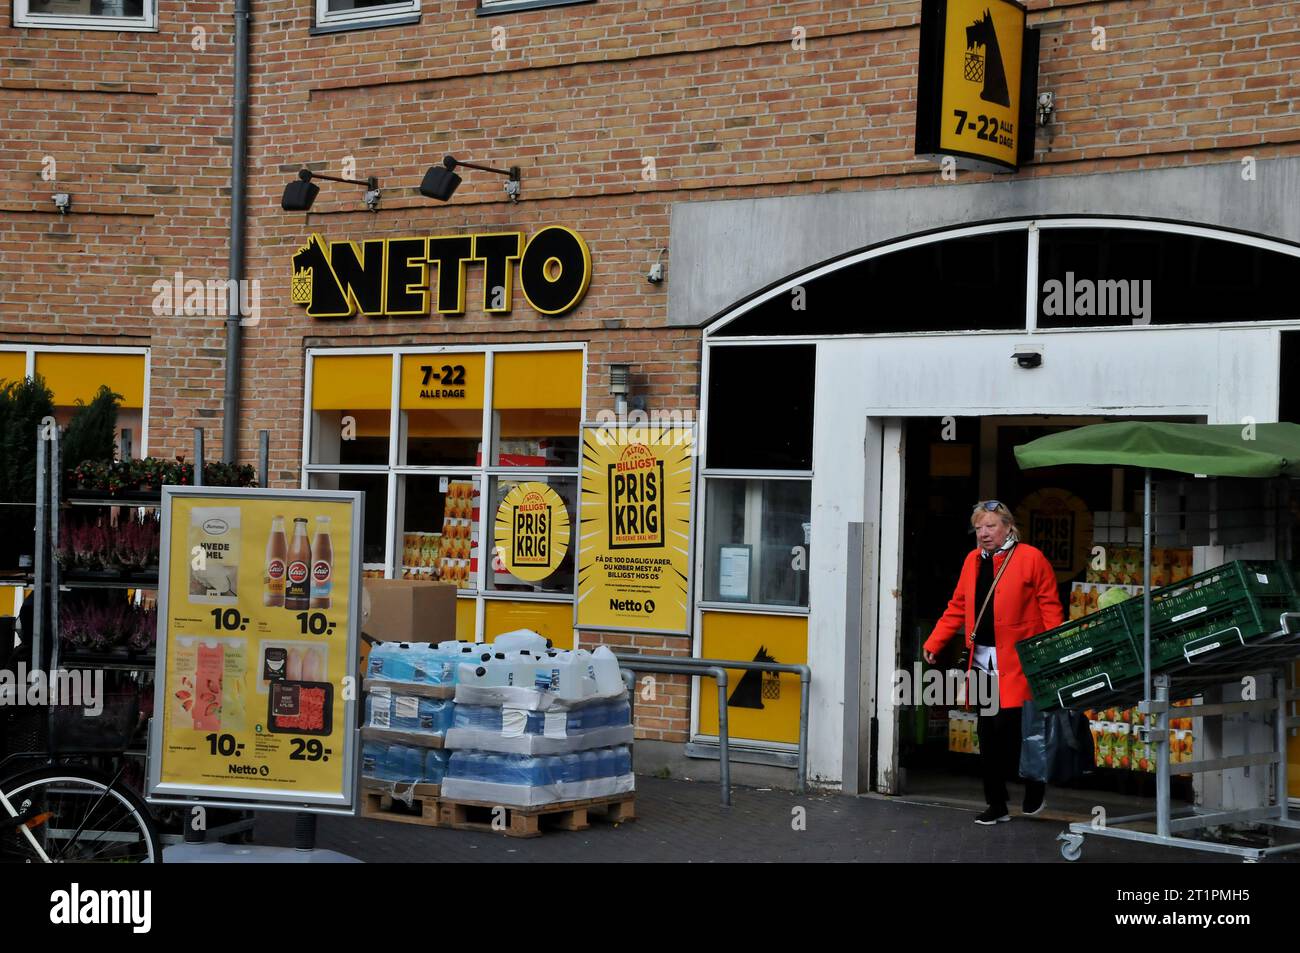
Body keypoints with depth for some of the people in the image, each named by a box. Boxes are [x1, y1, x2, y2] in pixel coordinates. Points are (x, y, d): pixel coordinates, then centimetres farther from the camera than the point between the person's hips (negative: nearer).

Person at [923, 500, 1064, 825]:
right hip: (983, 661, 6)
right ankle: (996, 805, 17)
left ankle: (1035, 781, 16)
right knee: (989, 735, 8)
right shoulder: (972, 561, 13)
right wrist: (934, 643, 10)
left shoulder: (1031, 558, -5)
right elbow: (957, 607, 17)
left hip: (1017, 661, -6)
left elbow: (1050, 608, -6)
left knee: (1008, 727, -11)